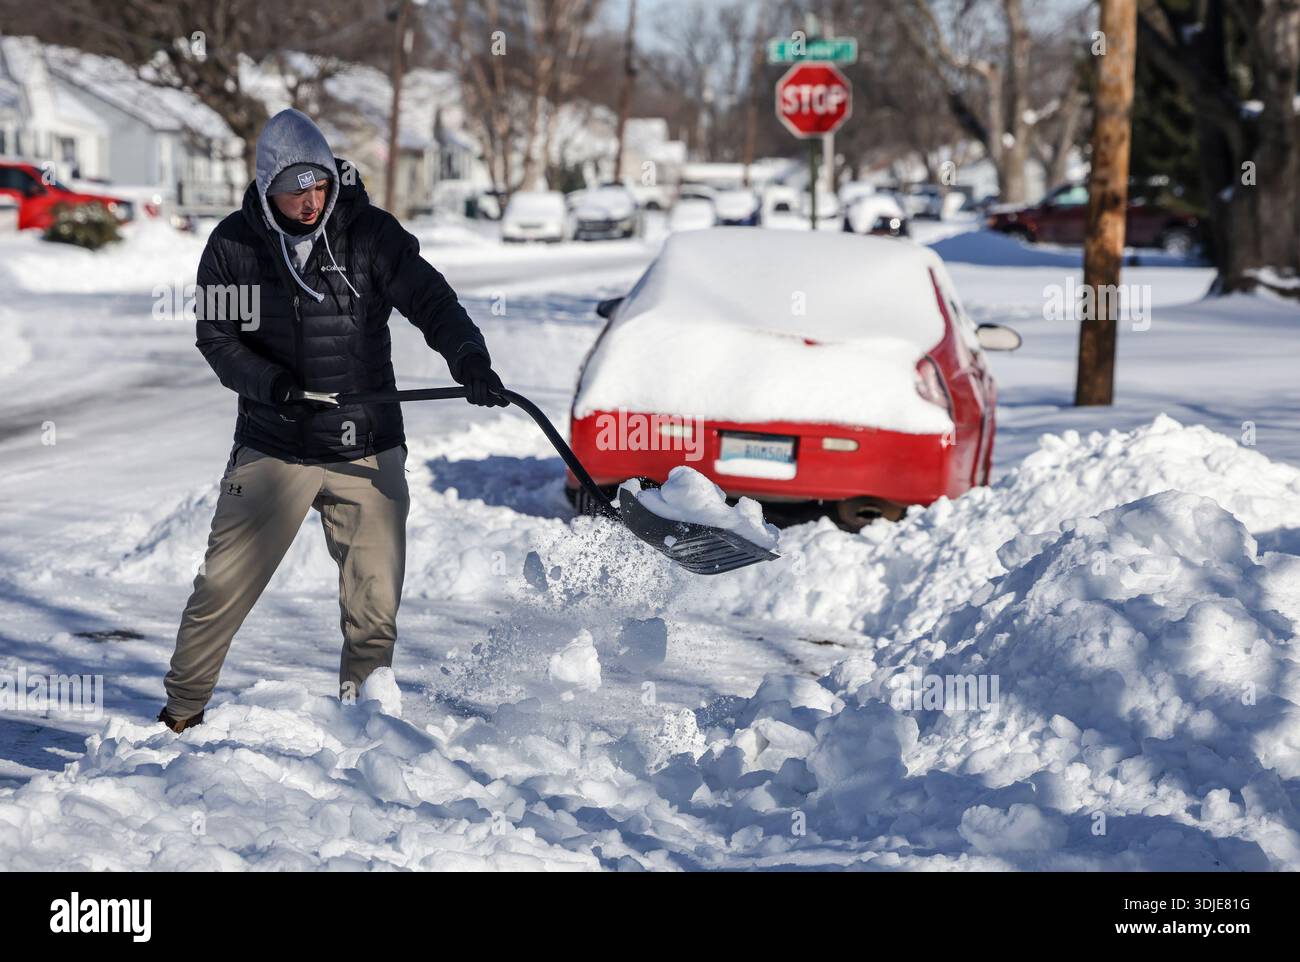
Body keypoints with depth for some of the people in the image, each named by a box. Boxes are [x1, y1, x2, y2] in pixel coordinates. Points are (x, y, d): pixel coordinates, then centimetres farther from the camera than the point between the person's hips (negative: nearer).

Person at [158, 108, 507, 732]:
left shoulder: (370, 234, -5)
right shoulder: (234, 245, -2)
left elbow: (430, 300, -13)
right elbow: (216, 337, 0)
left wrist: (470, 361, -32)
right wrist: (270, 383, -19)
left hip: (368, 452, 0)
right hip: (272, 448, 0)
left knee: (375, 605, 2)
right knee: (223, 587, 1)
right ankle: (182, 710, 19)